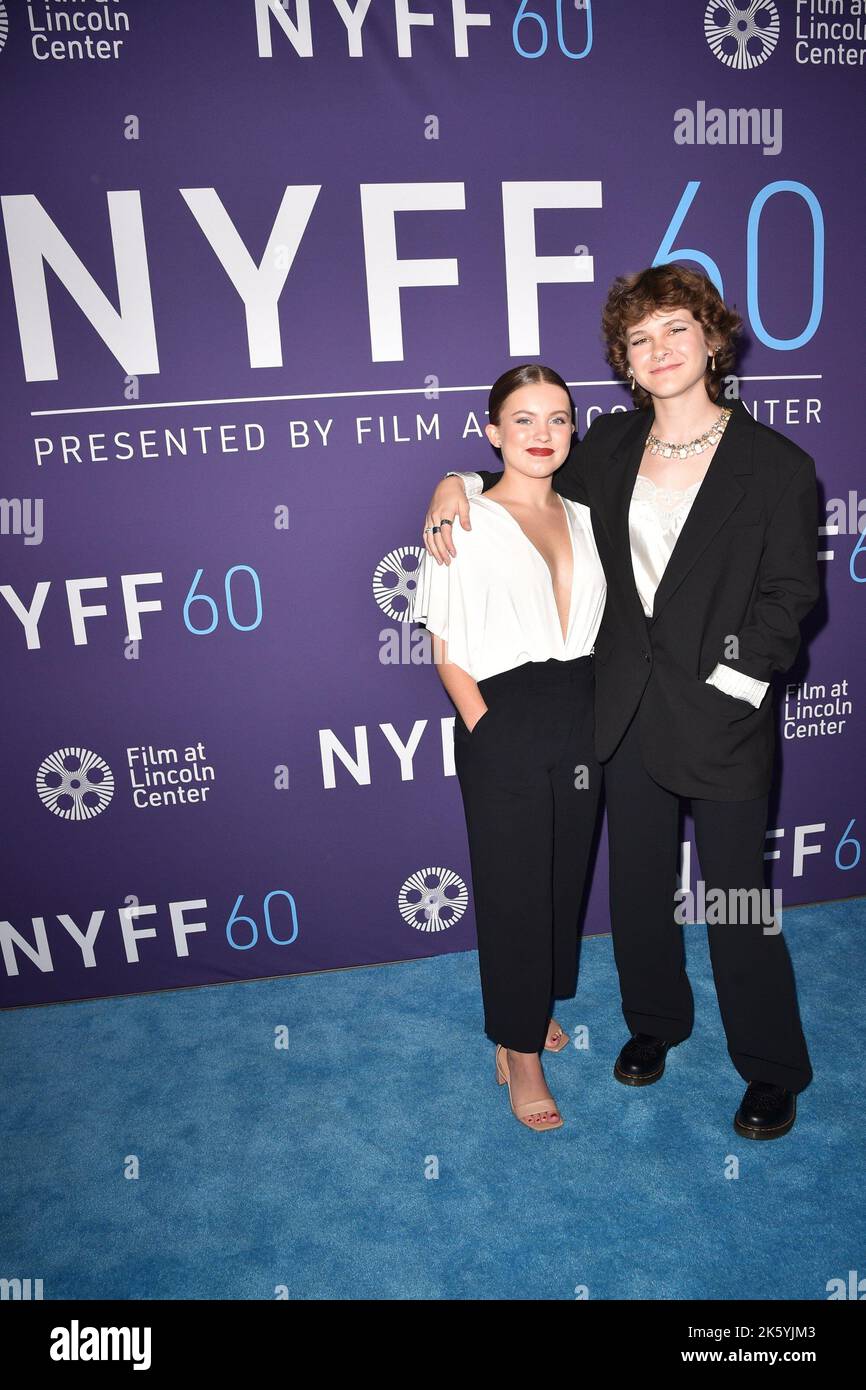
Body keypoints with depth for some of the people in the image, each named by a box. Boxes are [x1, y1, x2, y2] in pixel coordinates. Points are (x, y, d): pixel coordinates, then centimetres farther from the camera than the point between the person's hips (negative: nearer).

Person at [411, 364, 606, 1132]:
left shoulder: (583, 519, 9)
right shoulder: (465, 525, -8)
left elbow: (594, 626, 13)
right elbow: (448, 648, -8)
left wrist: (590, 718, 4)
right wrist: (487, 728, -14)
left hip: (579, 722, 6)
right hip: (503, 724, -5)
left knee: (564, 874, 17)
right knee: (511, 887, 5)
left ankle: (536, 1004, 41)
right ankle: (521, 1055, 22)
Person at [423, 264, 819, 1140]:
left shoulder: (777, 466, -9)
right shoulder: (611, 445, 3)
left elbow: (788, 597, -7)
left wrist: (727, 689, -14)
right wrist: (459, 484, 3)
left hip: (721, 714, -4)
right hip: (628, 706, 4)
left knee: (735, 896, 7)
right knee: (637, 881, 18)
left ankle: (772, 1069, 31)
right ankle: (654, 1021, 43)